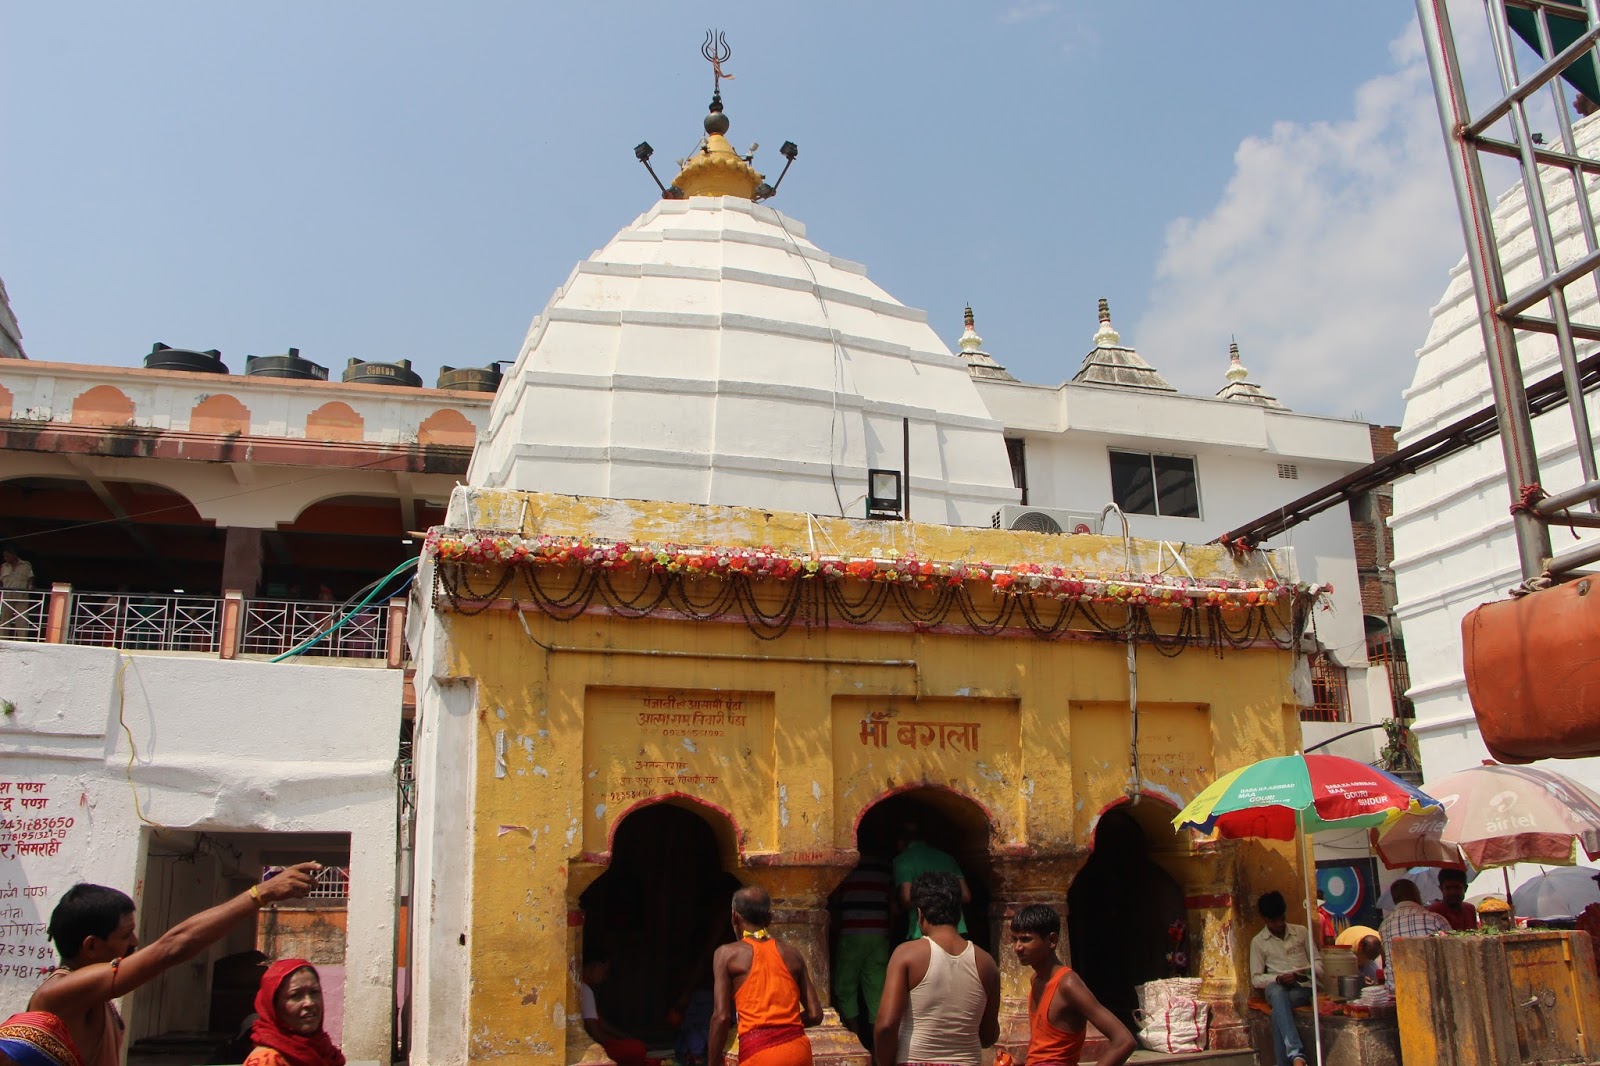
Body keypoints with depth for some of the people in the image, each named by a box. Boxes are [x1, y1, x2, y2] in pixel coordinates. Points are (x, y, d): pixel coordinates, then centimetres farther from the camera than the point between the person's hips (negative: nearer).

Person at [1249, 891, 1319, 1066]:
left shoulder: (1301, 932, 15)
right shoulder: (1258, 941, 11)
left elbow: (1318, 962, 16)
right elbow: (1256, 978, 8)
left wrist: (1307, 973, -9)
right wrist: (1278, 979, -12)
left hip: (1303, 987, 1)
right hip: (1276, 986, -1)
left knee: (1278, 1009, -35)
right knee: (1277, 993, -41)